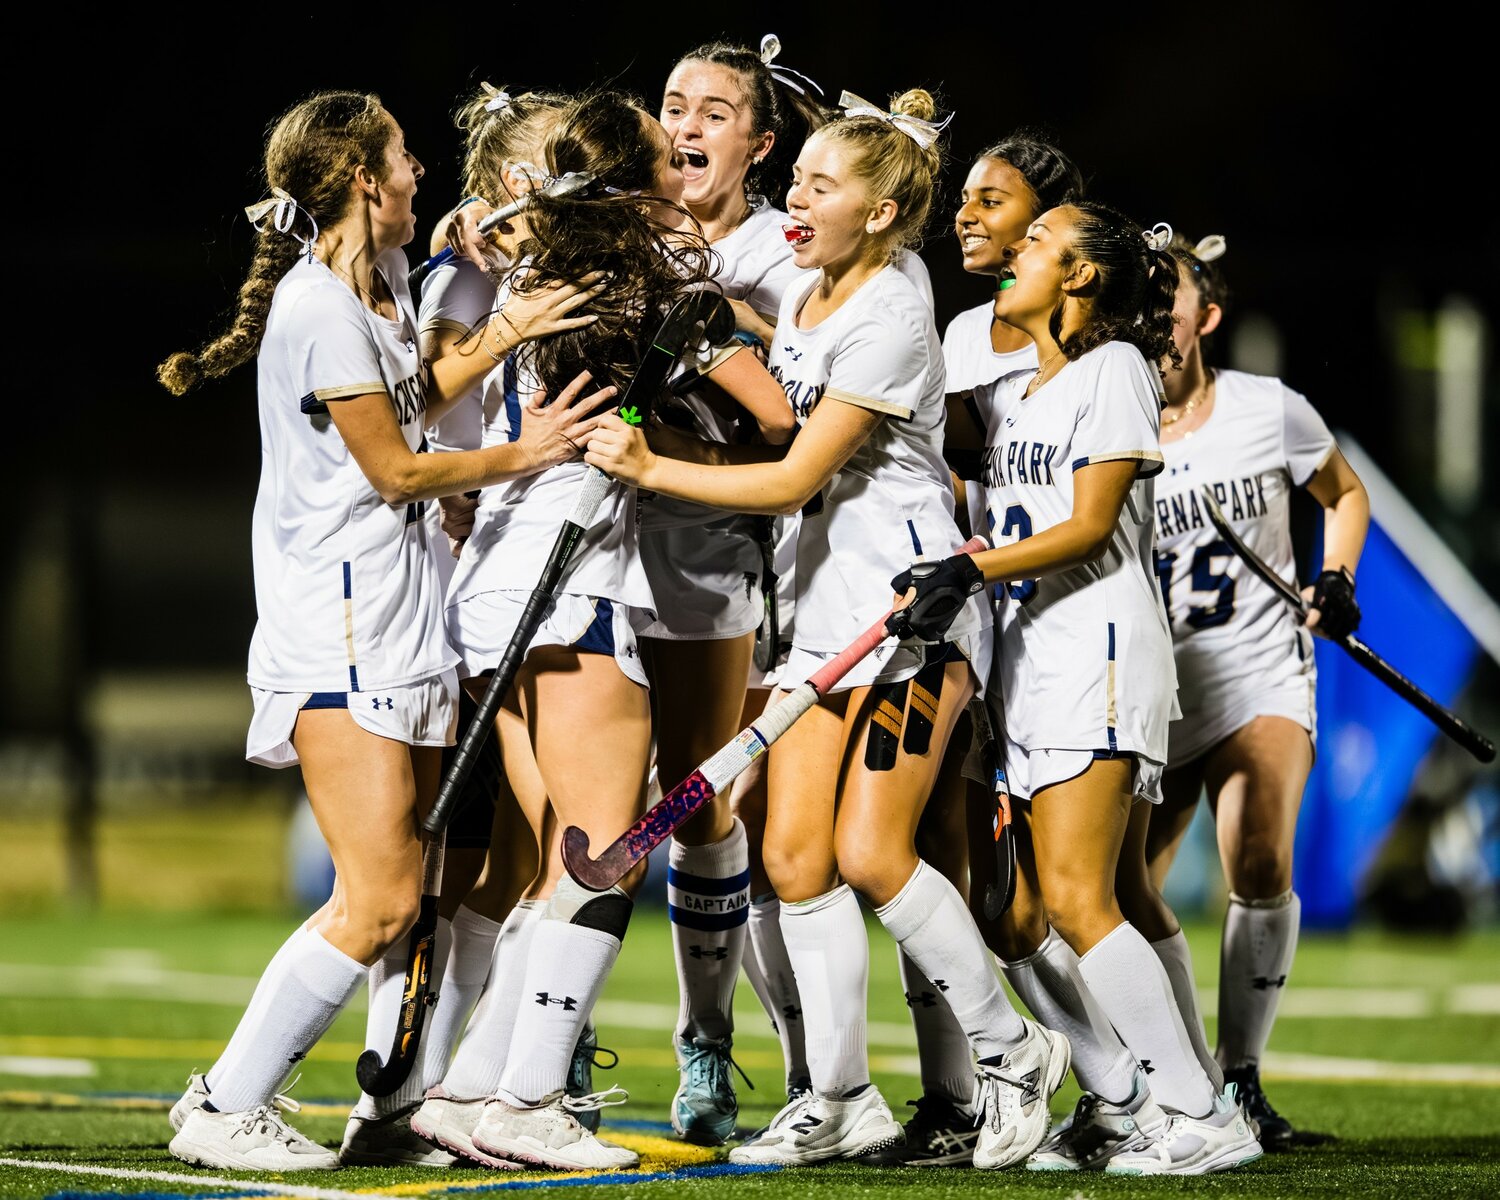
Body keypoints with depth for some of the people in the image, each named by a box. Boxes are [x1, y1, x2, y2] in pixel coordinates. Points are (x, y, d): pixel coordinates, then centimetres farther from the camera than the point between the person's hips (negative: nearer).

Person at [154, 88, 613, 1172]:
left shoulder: (381, 280, 13)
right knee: (380, 901, -13)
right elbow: (396, 470, -11)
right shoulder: (319, 310, -15)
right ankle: (224, 1112, -6)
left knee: (400, 892, 6)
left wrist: (508, 331, 15)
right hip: (338, 633, -10)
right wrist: (523, 455, -2)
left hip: (399, 622, 10)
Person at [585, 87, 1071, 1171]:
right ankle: (843, 1102, 7)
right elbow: (771, 445, 16)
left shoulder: (888, 318, -16)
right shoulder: (801, 300, 11)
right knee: (795, 854, 0)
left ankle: (1012, 1051, 5)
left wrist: (651, 470, -14)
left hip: (911, 603, -8)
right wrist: (660, 428, 2)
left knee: (868, 853, -12)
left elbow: (795, 477, -17)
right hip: (827, 607, 8)